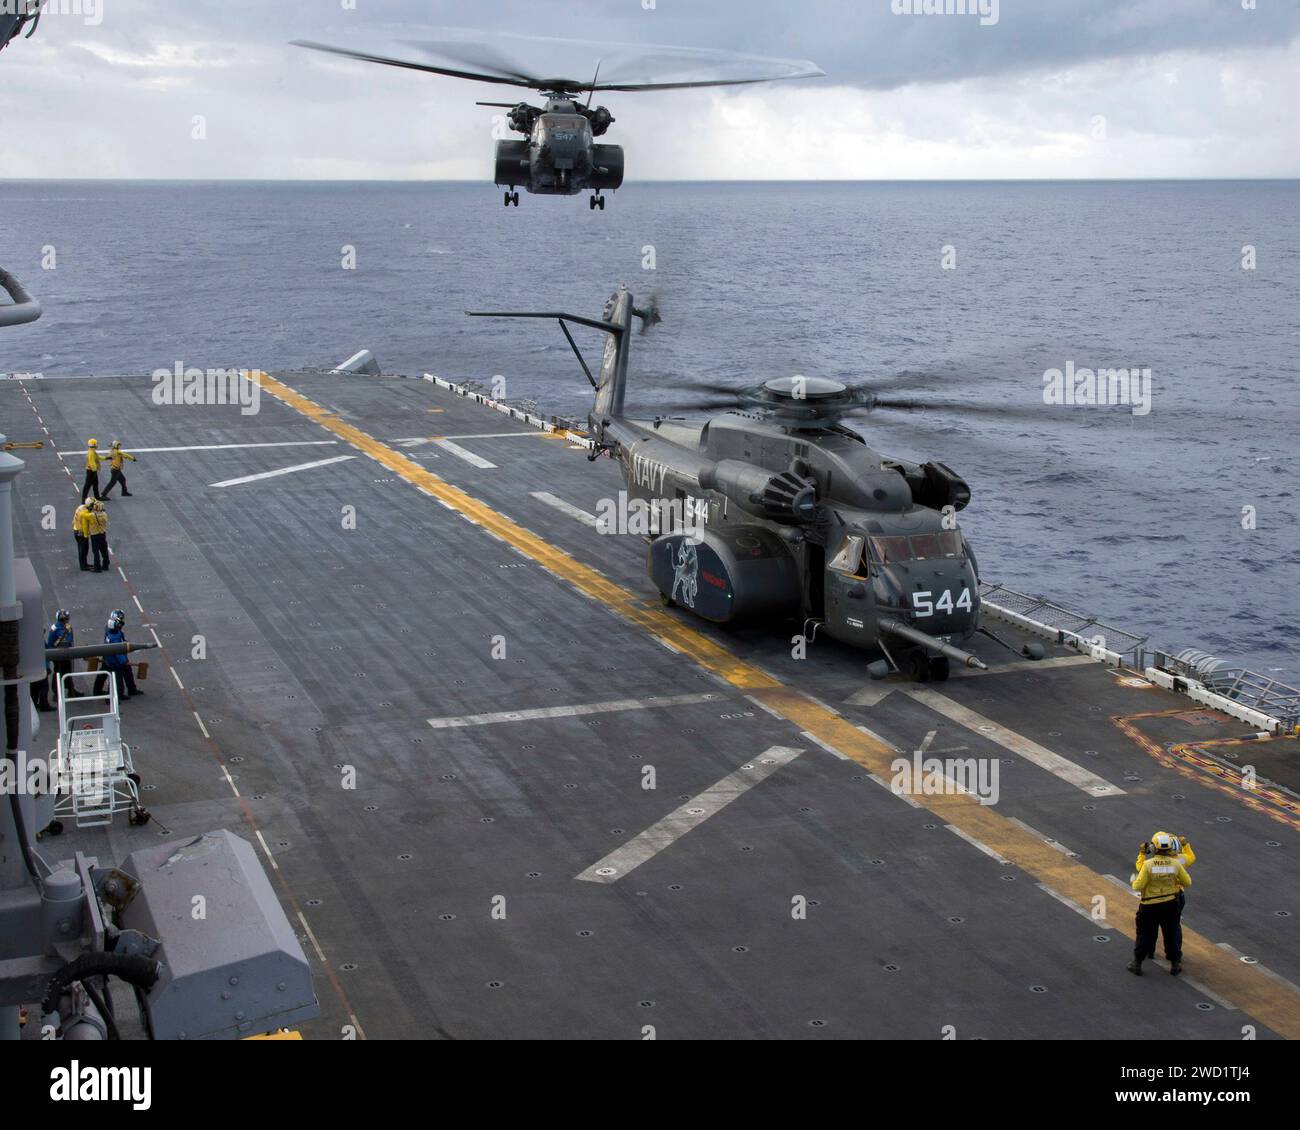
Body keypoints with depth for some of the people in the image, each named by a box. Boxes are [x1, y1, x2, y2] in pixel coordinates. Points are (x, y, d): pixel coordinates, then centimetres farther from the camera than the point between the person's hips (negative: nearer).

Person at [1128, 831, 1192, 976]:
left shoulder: (1148, 864, -19)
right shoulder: (1175, 864, -11)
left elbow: (1138, 886, -18)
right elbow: (1187, 882, 0)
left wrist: (1134, 880, 4)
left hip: (1149, 906, -2)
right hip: (1171, 905, 2)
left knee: (1145, 935, 12)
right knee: (1172, 934, 18)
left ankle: (1137, 964, 22)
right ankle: (1175, 964, 28)